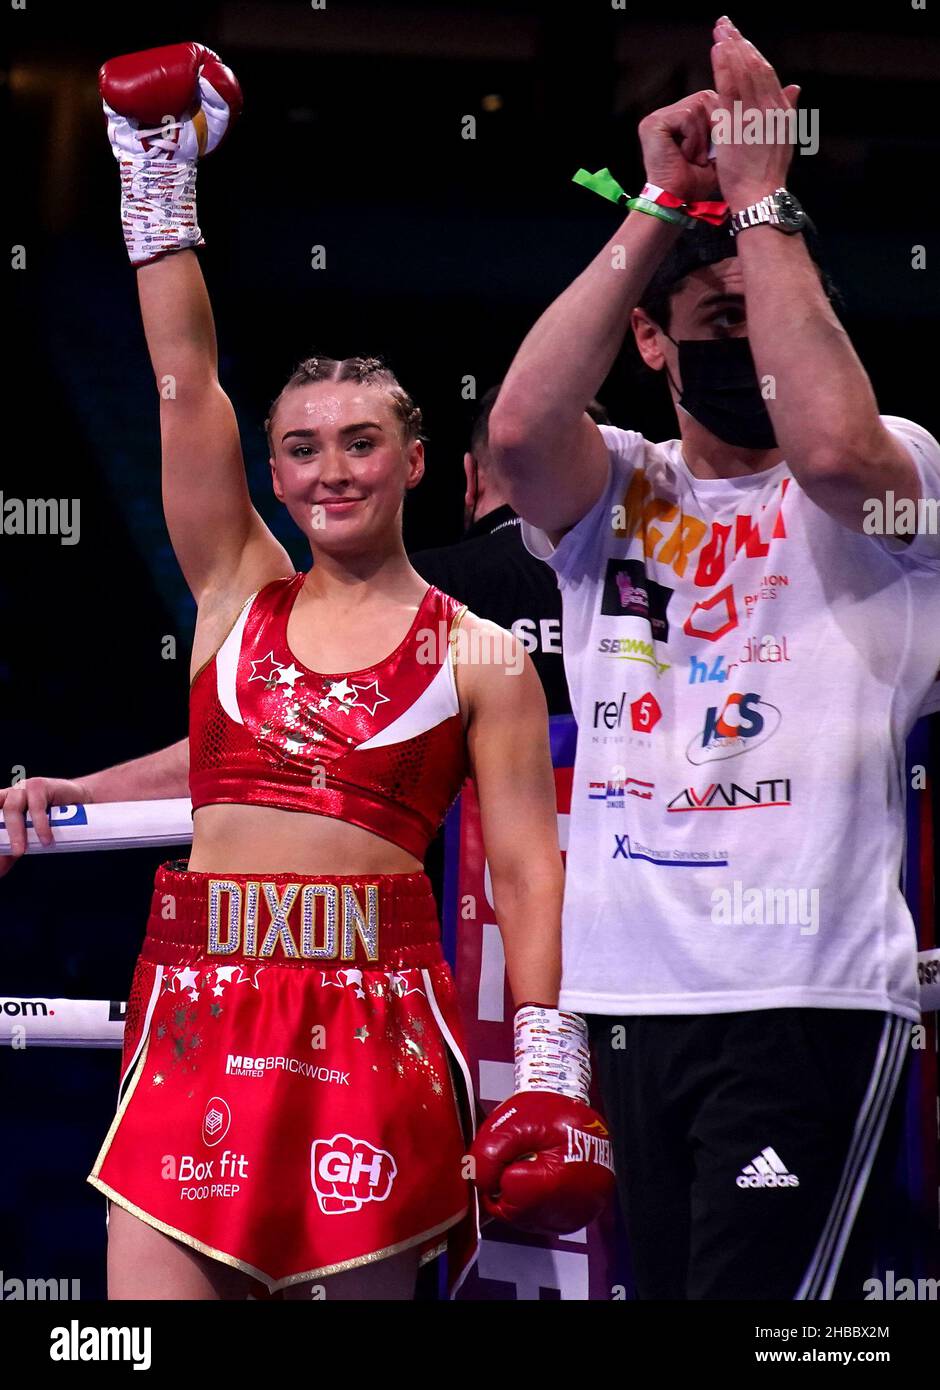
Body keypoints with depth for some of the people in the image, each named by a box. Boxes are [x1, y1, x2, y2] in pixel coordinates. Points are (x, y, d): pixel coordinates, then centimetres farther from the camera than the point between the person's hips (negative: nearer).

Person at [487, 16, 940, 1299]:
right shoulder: (613, 493, 12)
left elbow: (833, 444, -22)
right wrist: (659, 206, -8)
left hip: (814, 996, -5)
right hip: (629, 994, 5)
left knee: (761, 1298, -14)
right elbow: (520, 429, -11)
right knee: (669, 1286, 11)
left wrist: (760, 193, -15)